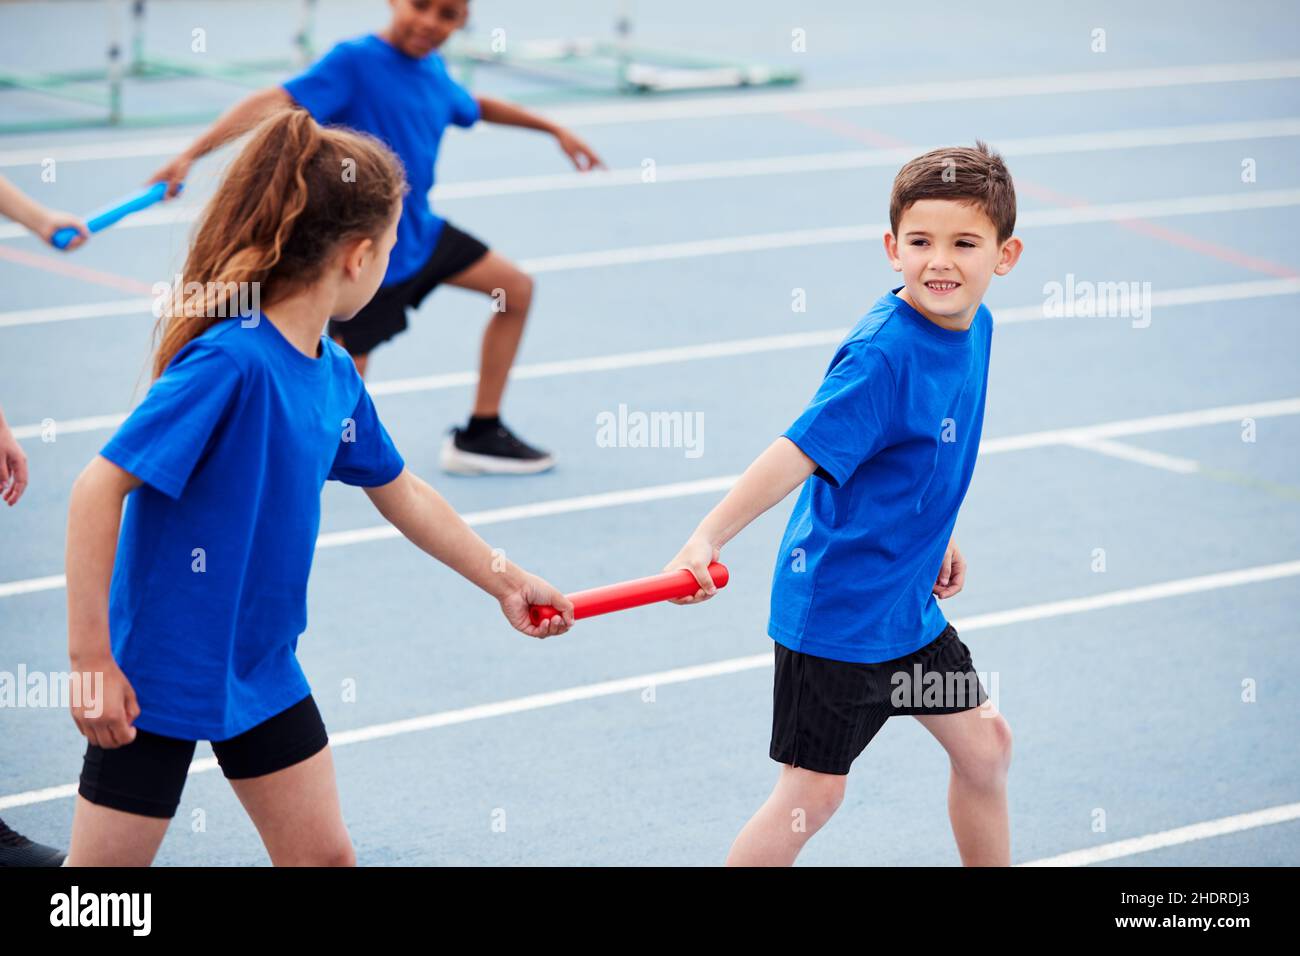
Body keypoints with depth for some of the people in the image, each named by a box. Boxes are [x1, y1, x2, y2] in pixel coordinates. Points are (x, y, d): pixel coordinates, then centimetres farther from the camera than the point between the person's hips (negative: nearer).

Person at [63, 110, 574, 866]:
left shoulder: (336, 374, 1)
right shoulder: (231, 363, -26)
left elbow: (401, 493, 18)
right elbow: (97, 491, -27)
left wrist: (505, 581, 26)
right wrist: (90, 657, -26)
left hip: (262, 665, 8)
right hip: (157, 673, -8)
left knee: (323, 855, 12)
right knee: (105, 865, 1)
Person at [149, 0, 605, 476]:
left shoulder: (432, 70, 3)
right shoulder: (354, 62, -21)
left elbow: (475, 106, 26)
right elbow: (274, 102, -32)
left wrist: (555, 129, 35)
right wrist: (190, 155, -44)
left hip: (420, 233, 8)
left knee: (516, 290, 14)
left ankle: (481, 435, 25)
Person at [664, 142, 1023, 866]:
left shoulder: (974, 327, 1)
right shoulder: (882, 356, -25)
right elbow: (797, 453, -32)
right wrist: (708, 538, -40)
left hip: (908, 598, 8)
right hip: (836, 604, -8)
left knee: (985, 745, 17)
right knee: (814, 791, -4)